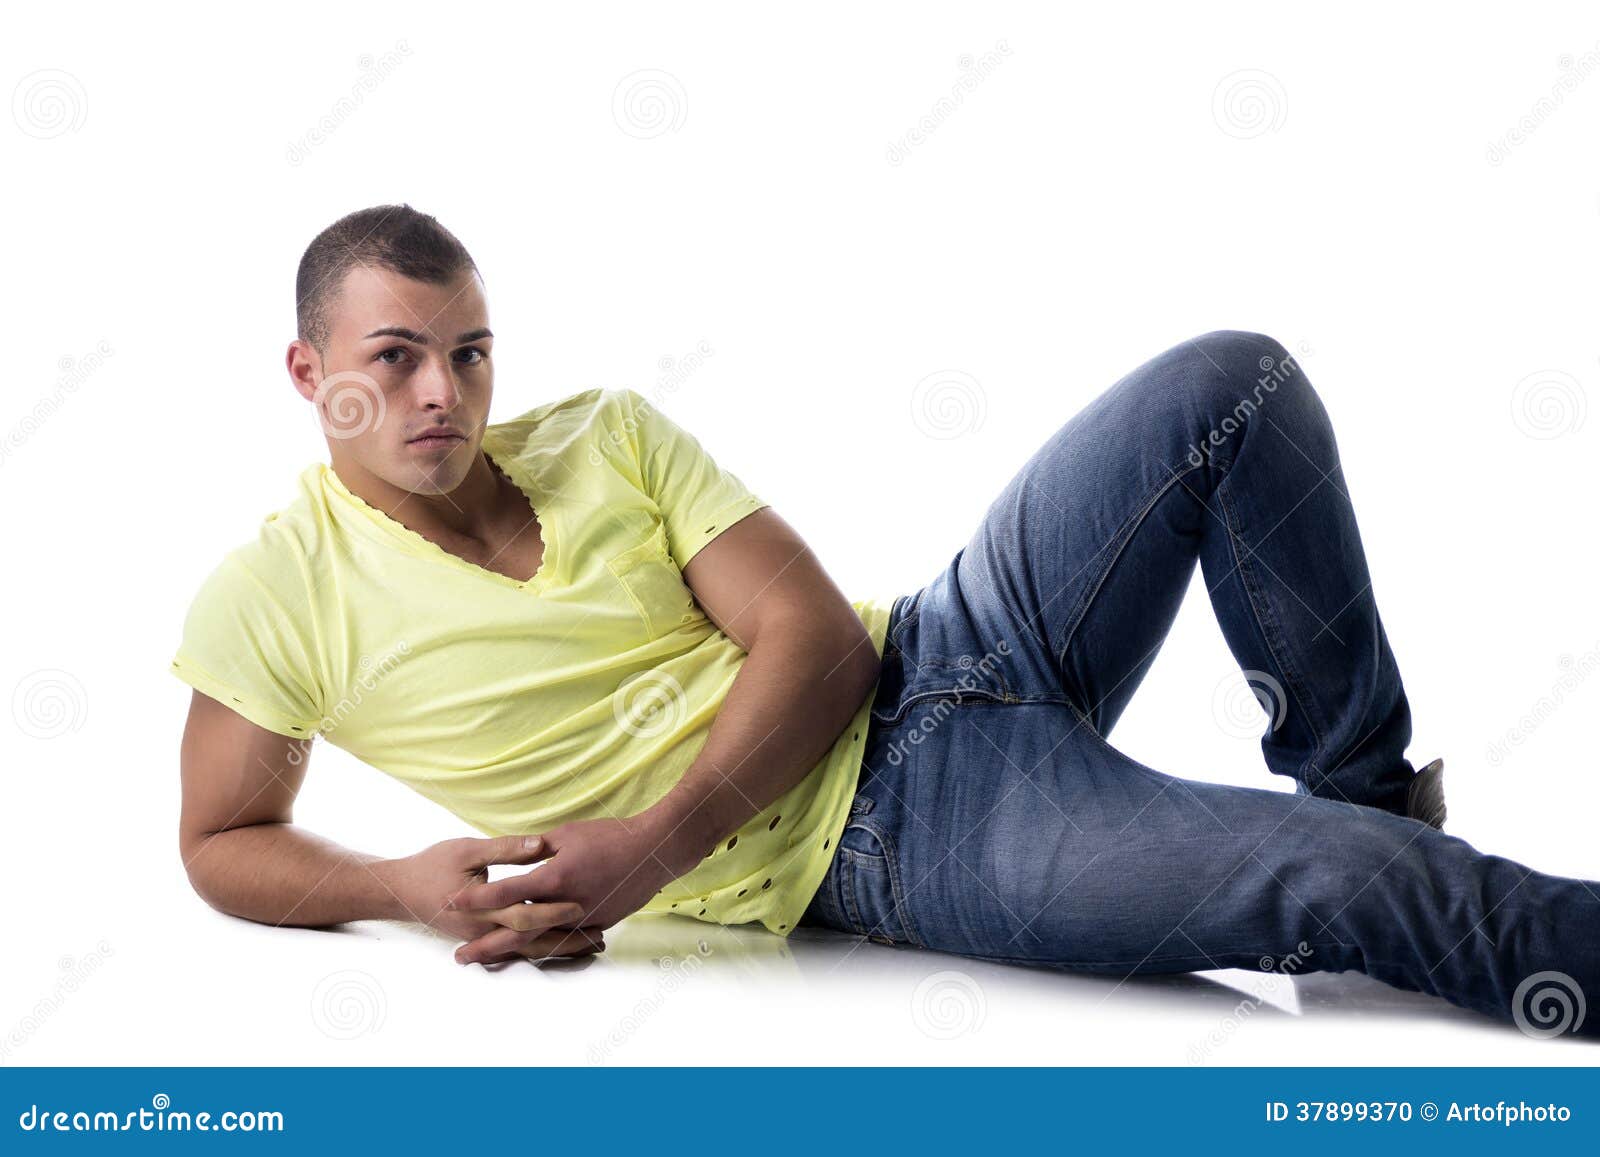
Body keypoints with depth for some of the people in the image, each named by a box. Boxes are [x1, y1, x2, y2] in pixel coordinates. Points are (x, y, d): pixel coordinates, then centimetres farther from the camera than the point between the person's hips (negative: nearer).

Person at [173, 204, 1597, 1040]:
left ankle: (1360, 782, 4)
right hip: (874, 843, -5)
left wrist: (658, 844, -15)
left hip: (936, 653, 5)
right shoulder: (273, 599, 0)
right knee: (1348, 886, -23)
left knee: (1232, 381, -9)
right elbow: (221, 841, 8)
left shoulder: (607, 432, 8)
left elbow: (815, 632, 0)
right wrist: (407, 886, -13)